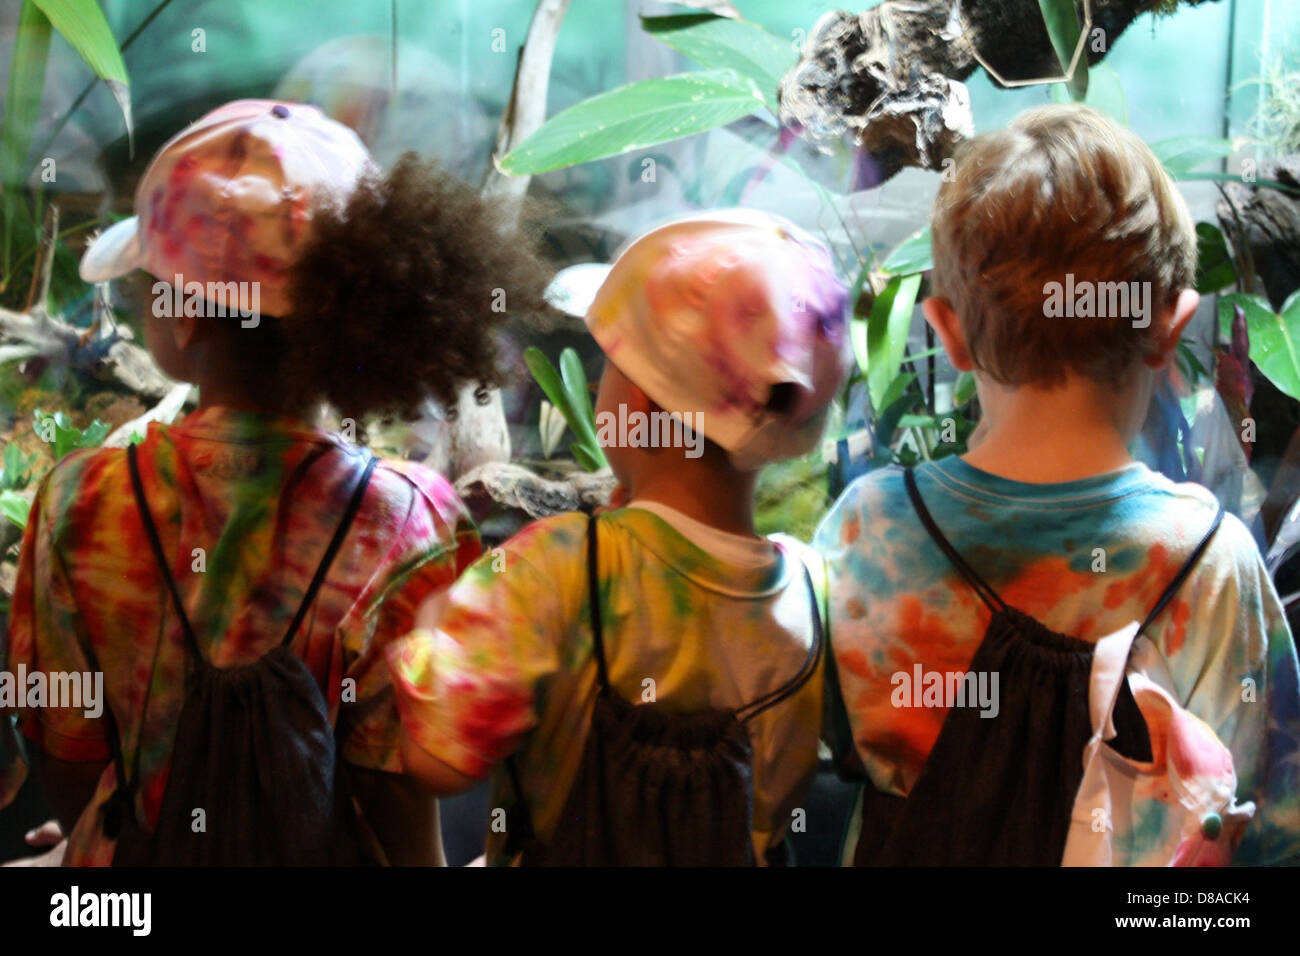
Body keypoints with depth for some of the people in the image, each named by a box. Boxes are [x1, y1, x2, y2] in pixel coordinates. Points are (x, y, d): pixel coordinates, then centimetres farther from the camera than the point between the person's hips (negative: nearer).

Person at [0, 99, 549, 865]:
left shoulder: (82, 506, -19)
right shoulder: (408, 525, -23)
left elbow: (68, 772, -8)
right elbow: (401, 807, -16)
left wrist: (119, 838, 11)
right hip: (322, 853, 0)